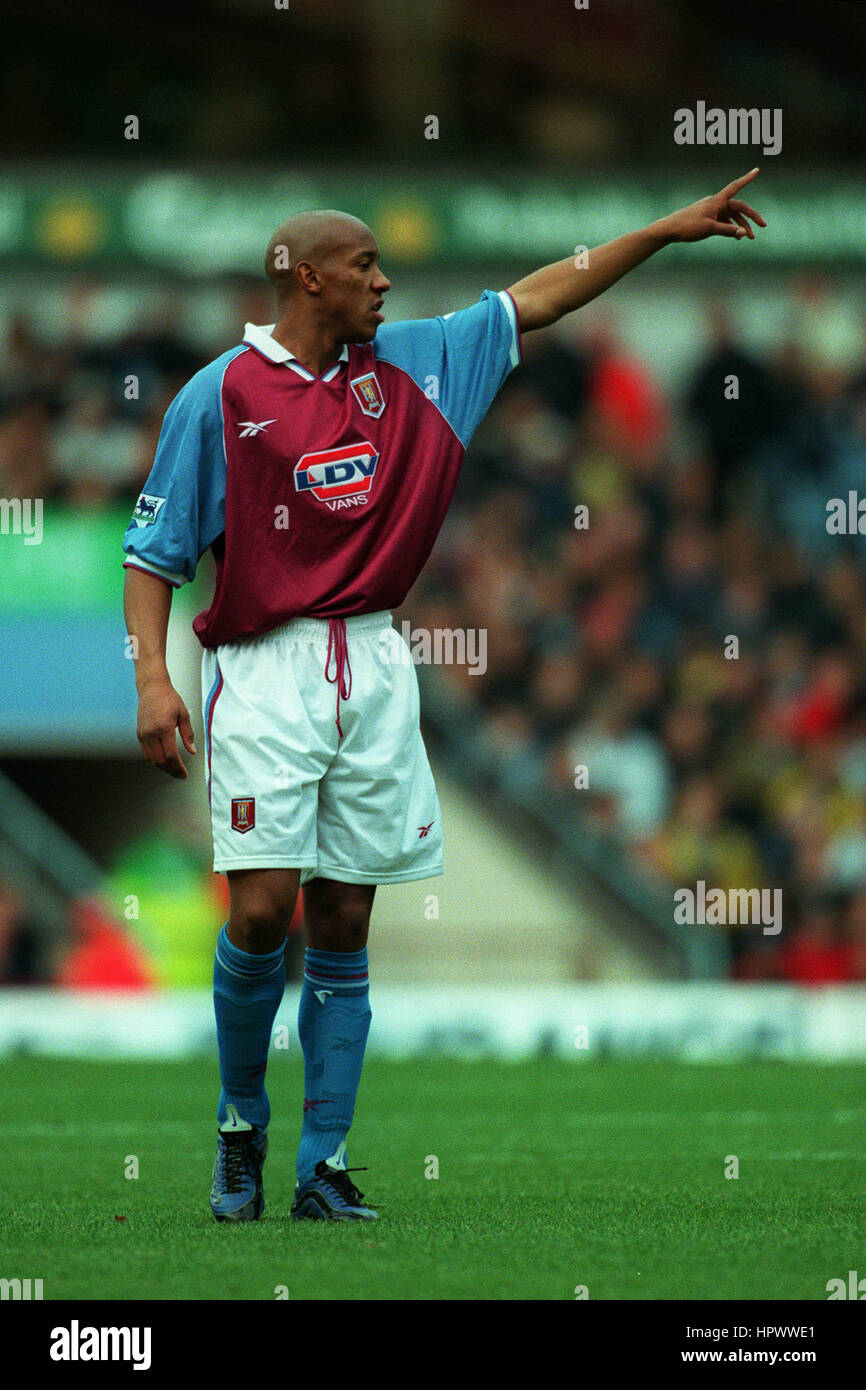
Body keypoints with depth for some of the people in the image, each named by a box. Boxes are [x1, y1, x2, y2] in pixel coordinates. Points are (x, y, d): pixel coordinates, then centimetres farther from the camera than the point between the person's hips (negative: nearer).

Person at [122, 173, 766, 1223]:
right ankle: (241, 1127, 9)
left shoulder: (407, 367, 11)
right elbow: (153, 552, 0)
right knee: (261, 910, -14)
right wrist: (152, 681, -12)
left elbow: (534, 300, 18)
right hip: (264, 672, -5)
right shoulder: (220, 396, -2)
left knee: (344, 929, 3)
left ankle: (324, 1169, 6)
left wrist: (669, 230, 17)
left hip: (373, 669, 5)